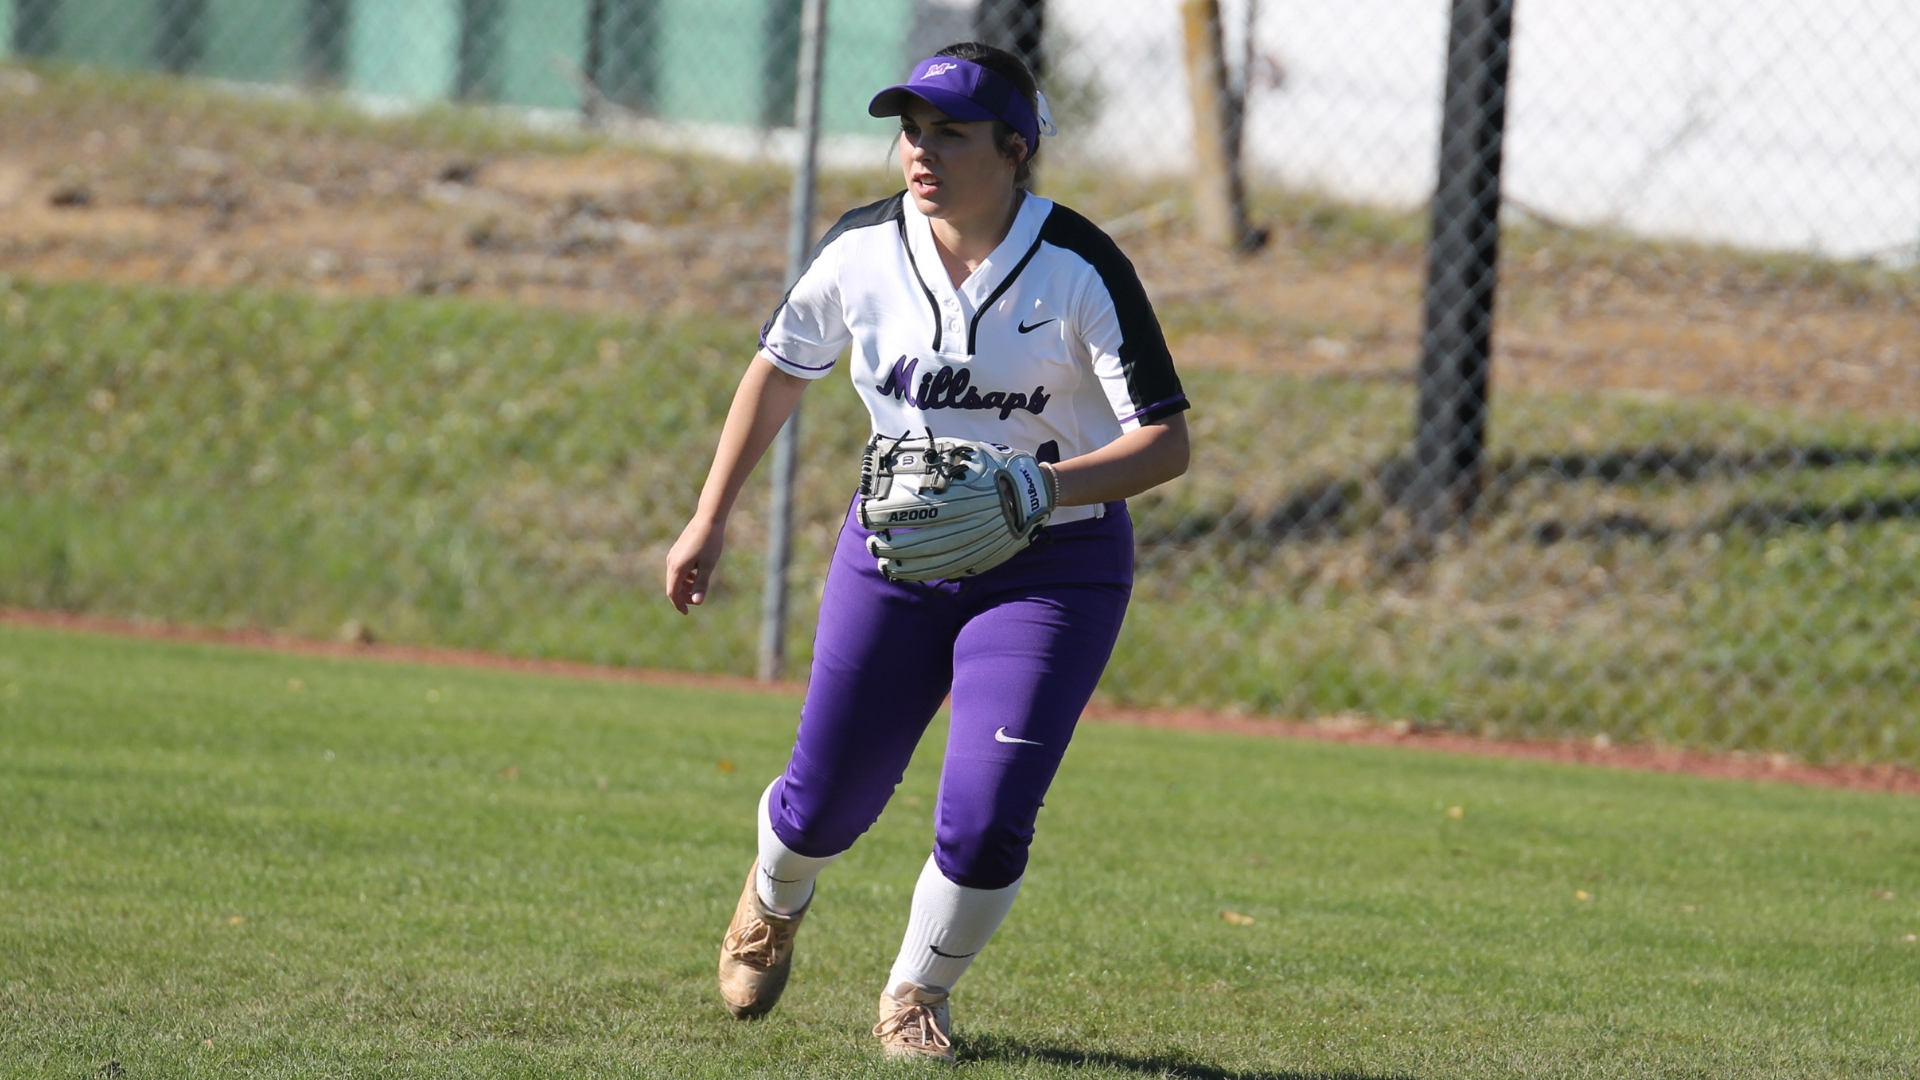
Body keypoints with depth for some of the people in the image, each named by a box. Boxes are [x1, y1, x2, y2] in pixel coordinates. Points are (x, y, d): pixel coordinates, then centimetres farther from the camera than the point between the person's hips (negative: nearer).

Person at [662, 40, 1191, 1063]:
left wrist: (1045, 487, -38)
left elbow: (1168, 439, -21)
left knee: (984, 827, -14)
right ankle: (774, 900, 46)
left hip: (1054, 567, -3)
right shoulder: (864, 250, -9)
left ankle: (916, 994, 17)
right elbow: (780, 366, 9)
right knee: (824, 805, 7)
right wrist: (710, 520, 9)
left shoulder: (1080, 268, -20)